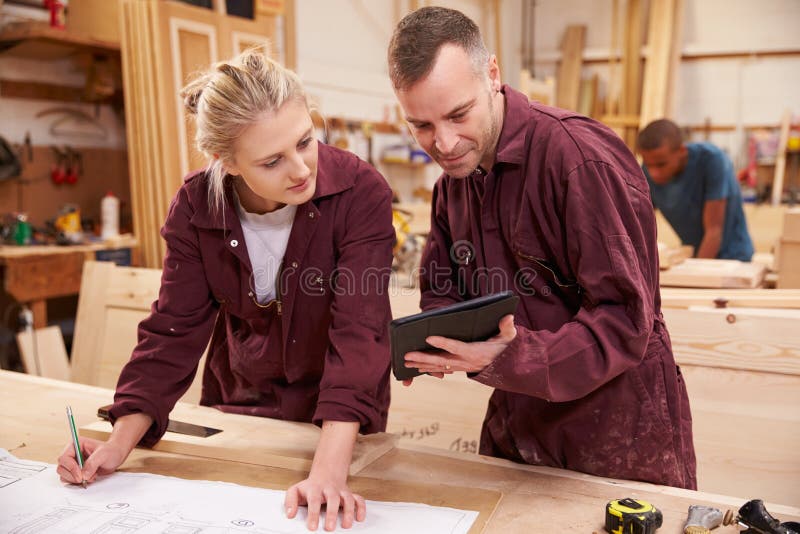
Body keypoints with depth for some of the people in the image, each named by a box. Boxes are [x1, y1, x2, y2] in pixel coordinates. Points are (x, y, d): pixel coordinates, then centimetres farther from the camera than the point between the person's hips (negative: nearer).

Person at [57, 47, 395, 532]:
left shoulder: (361, 193, -27)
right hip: (235, 402, 3)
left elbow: (358, 331, -32)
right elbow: (175, 331, -11)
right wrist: (121, 441, -21)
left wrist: (329, 472, -40)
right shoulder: (196, 207, -15)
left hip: (339, 419, -2)